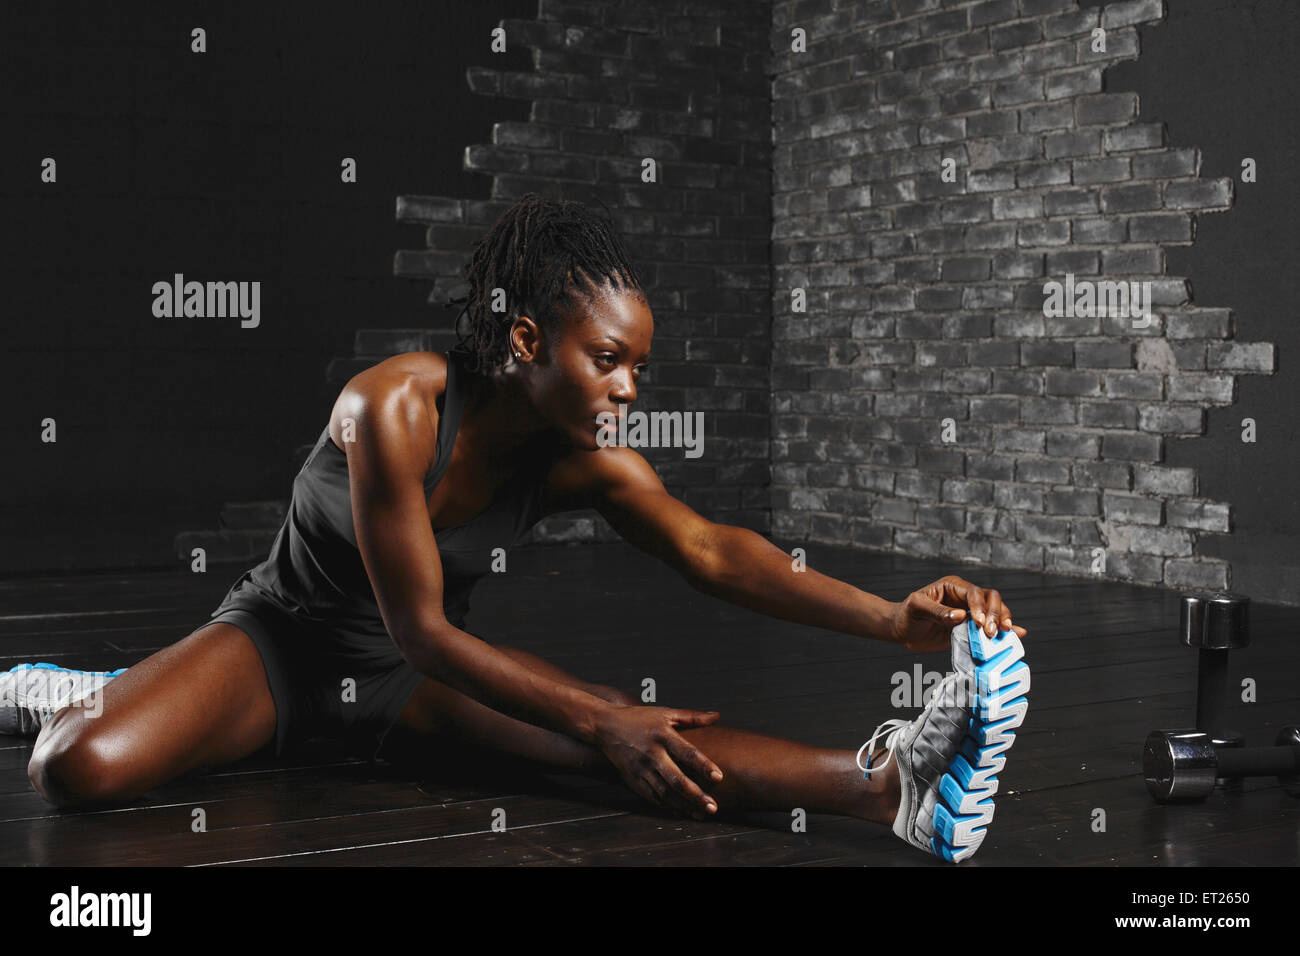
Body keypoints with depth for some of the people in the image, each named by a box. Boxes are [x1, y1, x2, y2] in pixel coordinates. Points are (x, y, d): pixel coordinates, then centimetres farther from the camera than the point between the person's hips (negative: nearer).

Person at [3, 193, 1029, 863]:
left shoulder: (584, 464, -13)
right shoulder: (395, 405, -30)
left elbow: (713, 550, -26)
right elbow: (421, 630, -31)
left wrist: (892, 618, -41)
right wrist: (602, 720, -39)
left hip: (406, 676, 3)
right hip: (284, 636, -3)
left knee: (625, 736, -27)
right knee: (83, 770, -32)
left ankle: (888, 781, -46)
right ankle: (85, 694, 4)